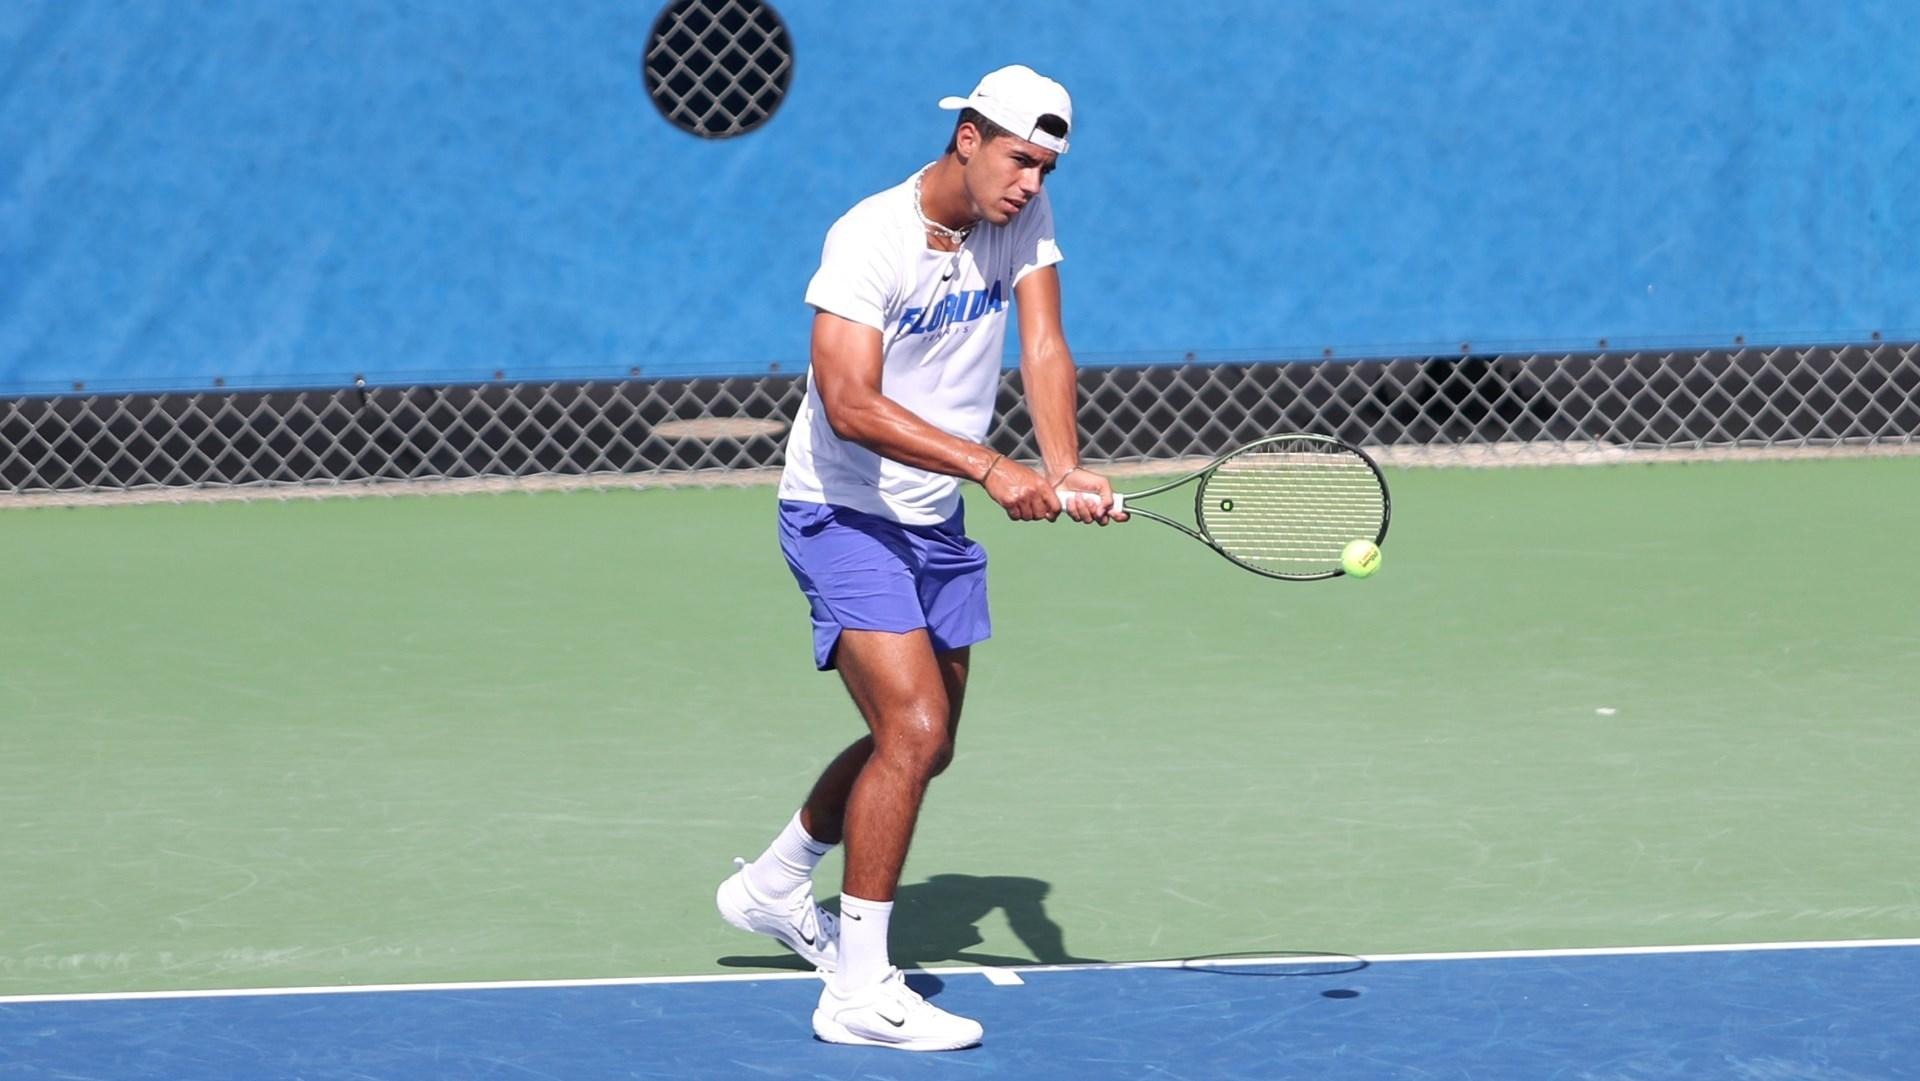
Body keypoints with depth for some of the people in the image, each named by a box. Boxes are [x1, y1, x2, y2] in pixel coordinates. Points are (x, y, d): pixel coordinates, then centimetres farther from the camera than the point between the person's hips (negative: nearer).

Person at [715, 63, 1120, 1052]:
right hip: (843, 517, -8)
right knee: (913, 728, -20)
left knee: (923, 745, 19)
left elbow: (1043, 348, -11)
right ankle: (859, 992, -14)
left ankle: (773, 886, 42)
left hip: (937, 524, 8)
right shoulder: (870, 240, -23)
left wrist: (1063, 469, -29)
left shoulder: (1025, 220, -2)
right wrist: (992, 470, -39)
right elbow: (851, 404, -32)